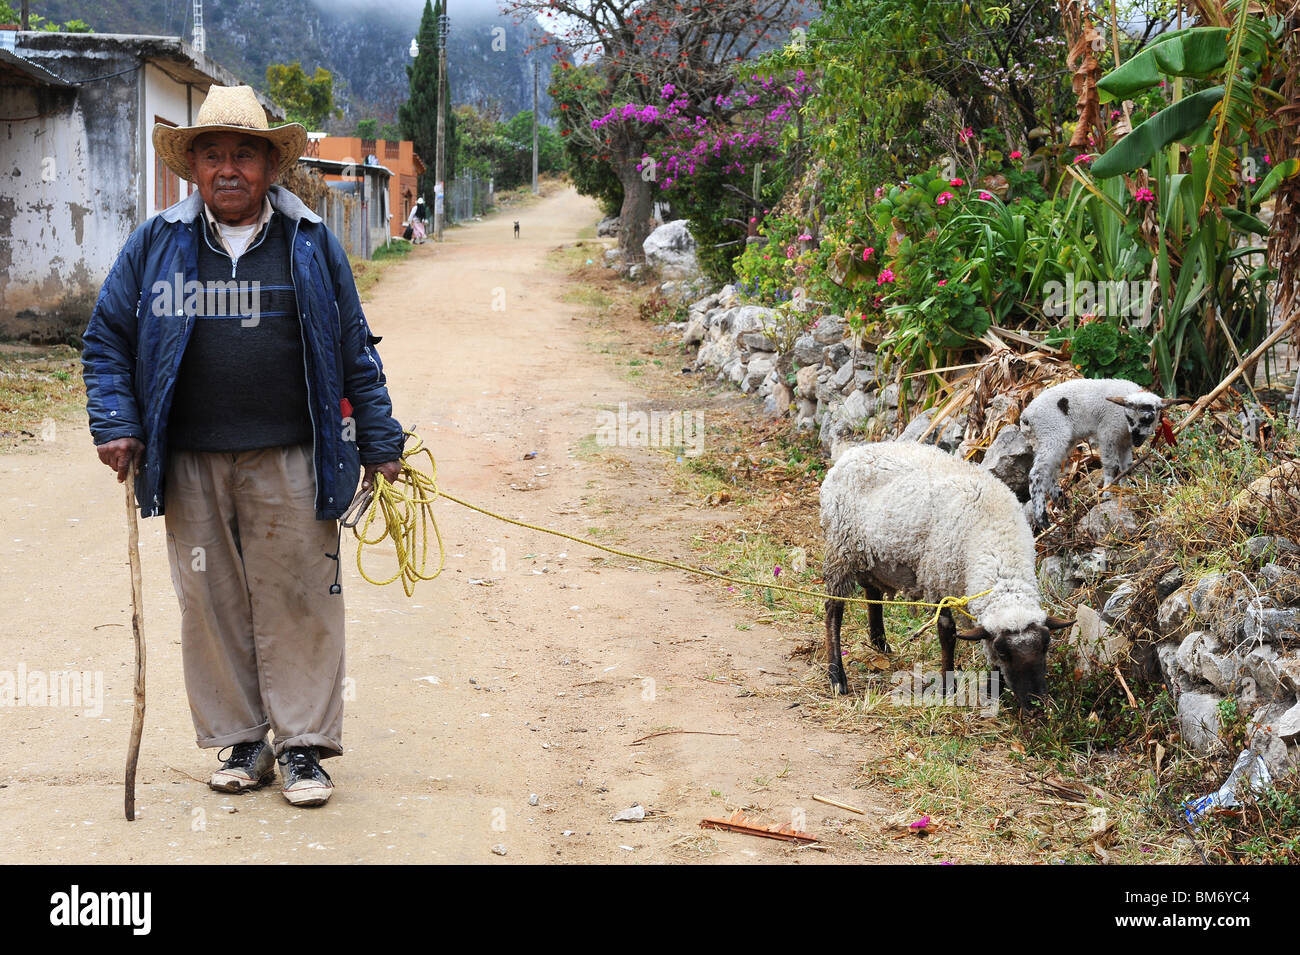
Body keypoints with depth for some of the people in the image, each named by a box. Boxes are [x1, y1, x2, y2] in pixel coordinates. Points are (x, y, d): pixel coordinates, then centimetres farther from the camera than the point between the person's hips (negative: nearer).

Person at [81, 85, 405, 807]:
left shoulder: (312, 245, 5)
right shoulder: (156, 245, 7)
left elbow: (355, 349, 8)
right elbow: (108, 339, 12)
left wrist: (381, 443, 7)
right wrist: (116, 423, 0)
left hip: (290, 463, -1)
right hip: (191, 466, 2)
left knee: (298, 600, 0)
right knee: (211, 603, 6)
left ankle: (303, 744, 12)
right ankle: (239, 739, 20)